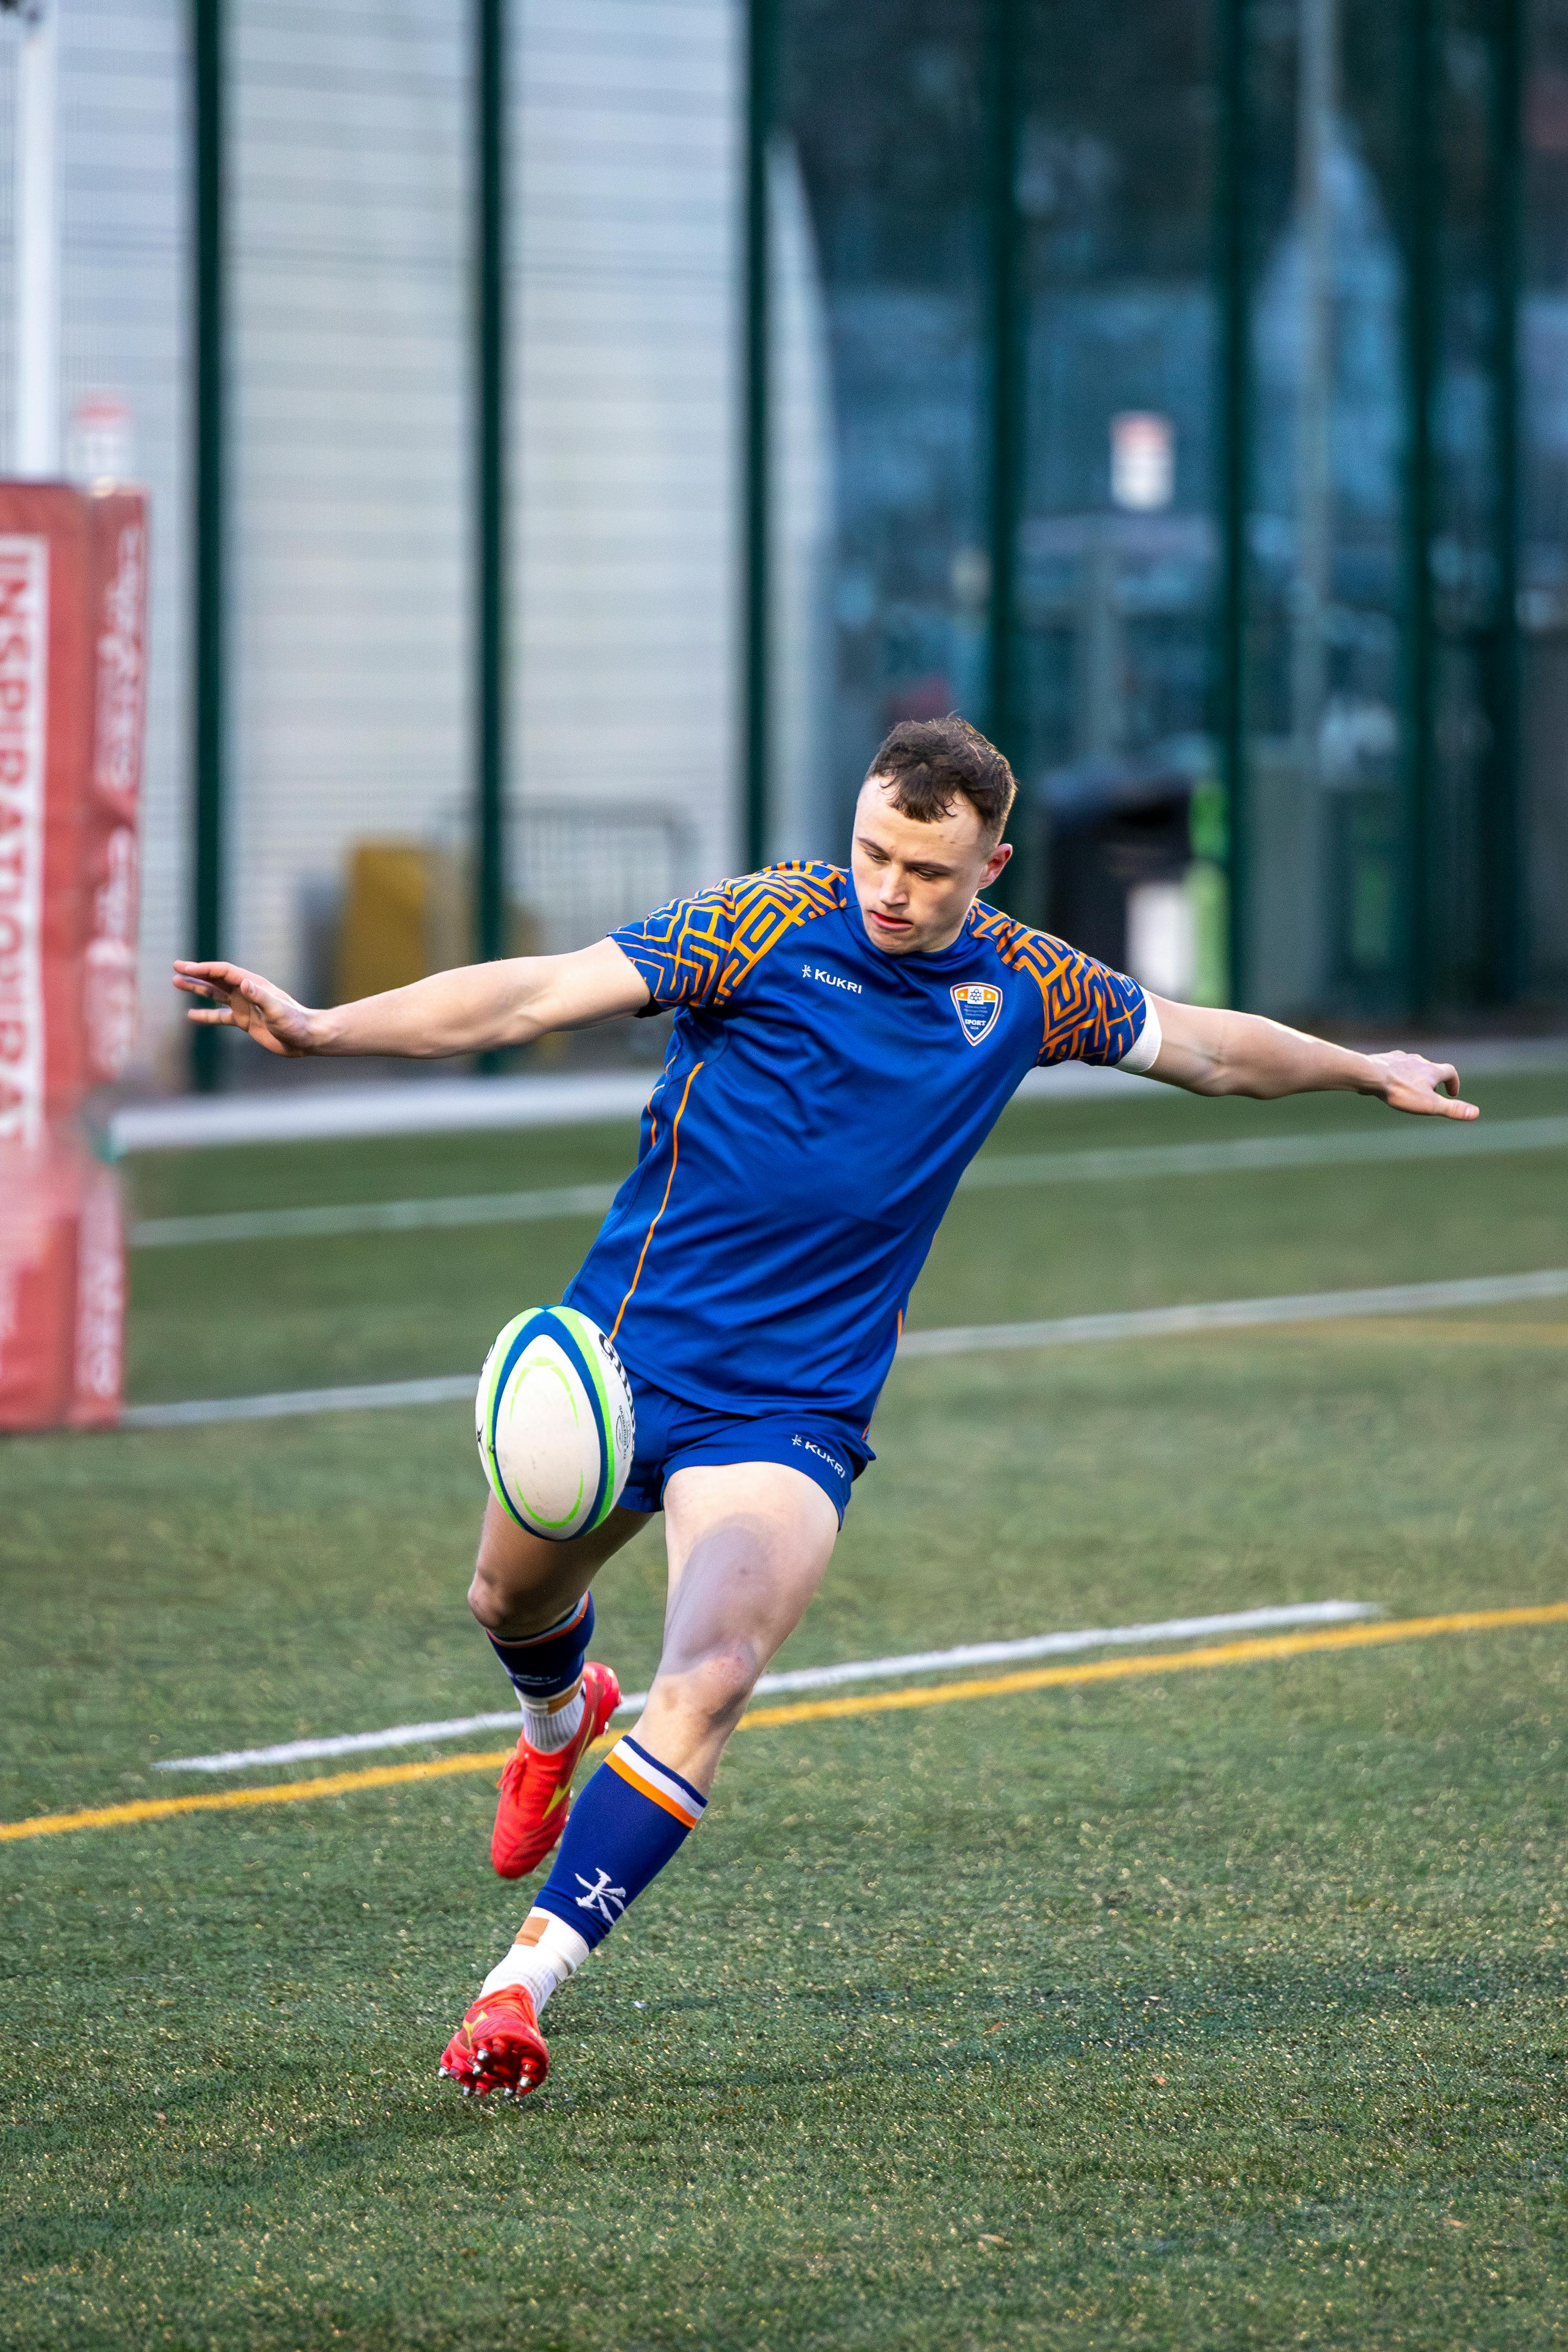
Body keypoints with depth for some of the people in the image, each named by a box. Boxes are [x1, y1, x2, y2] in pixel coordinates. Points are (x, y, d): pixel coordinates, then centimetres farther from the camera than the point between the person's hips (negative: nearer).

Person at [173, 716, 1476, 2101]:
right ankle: (561, 1715, 60)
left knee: (708, 1684, -22)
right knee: (512, 1605, 21)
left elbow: (1205, 1048, 20)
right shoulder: (767, 925, -13)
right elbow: (536, 996, -22)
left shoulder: (1026, 988, 0)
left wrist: (1371, 1072, 29)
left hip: (797, 1408, 0)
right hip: (624, 1352, 0)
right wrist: (318, 1029, -34)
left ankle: (524, 1984, -20)